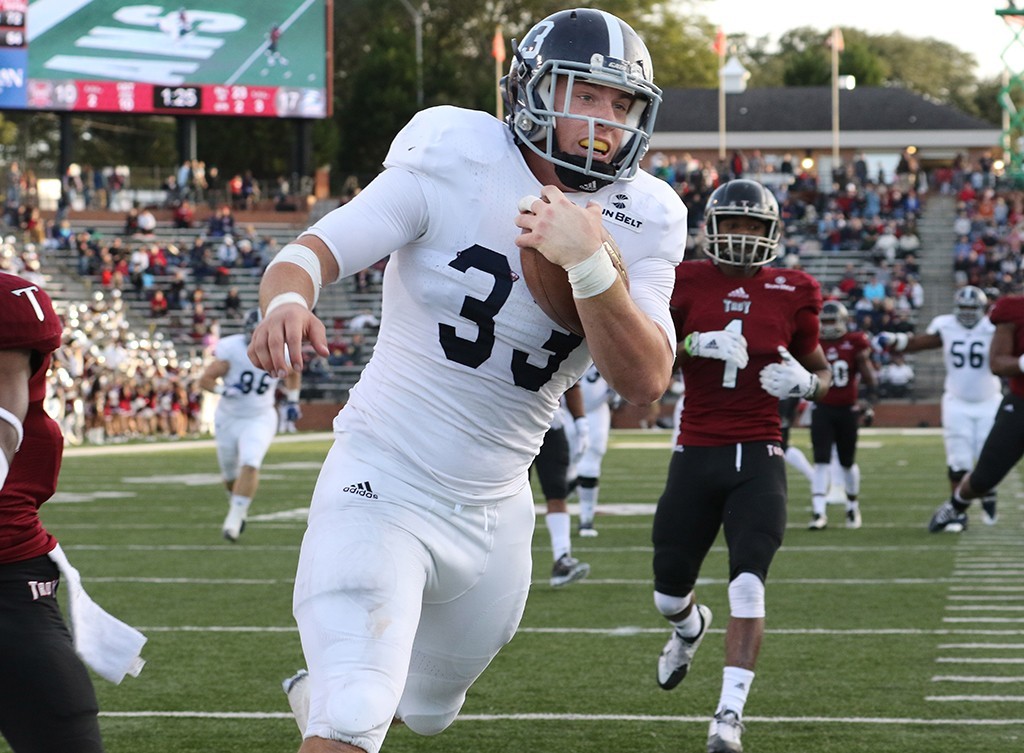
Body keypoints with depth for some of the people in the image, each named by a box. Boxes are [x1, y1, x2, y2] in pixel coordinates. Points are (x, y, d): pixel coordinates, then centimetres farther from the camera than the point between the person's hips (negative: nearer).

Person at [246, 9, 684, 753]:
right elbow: (315, 249, -18)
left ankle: (317, 693, 56)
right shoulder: (456, 163, -14)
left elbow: (645, 382, -16)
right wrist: (286, 302, -42)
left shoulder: (640, 223, -5)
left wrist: (589, 265, -30)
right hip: (385, 485, -5)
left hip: (493, 513, 5)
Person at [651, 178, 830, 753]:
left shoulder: (791, 295, 3)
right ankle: (690, 627, 49)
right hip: (696, 453, 1)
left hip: (758, 459, -1)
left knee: (749, 585, -17)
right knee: (669, 591, 10)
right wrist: (693, 344, -16)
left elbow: (822, 371, 16)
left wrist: (805, 383, -7)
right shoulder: (688, 284, 1)